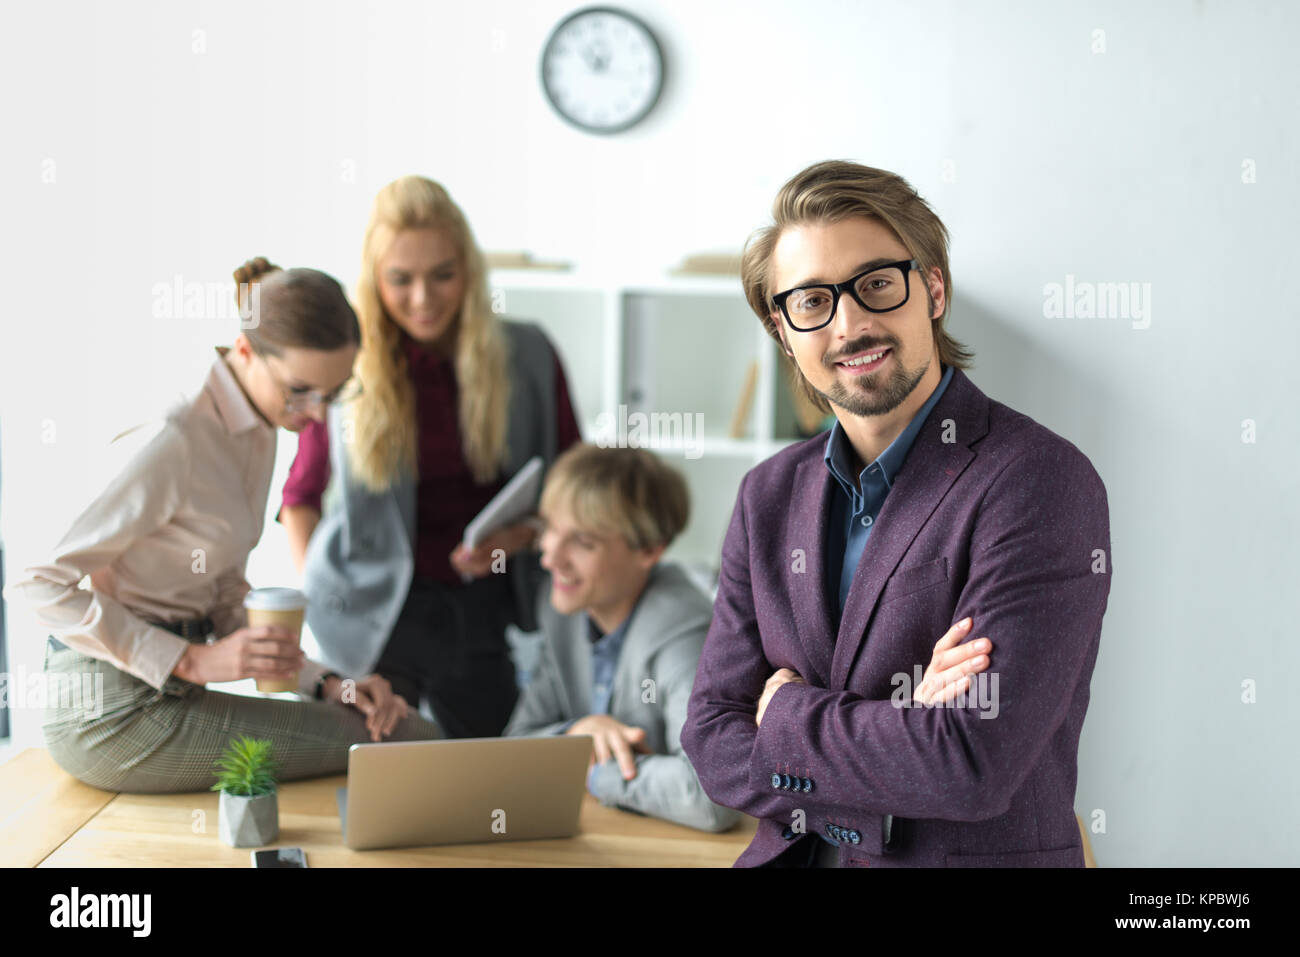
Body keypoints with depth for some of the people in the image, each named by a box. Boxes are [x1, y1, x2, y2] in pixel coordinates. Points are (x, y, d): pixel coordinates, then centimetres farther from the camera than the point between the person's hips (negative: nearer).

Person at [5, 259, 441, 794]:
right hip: (111, 714, -9)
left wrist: (325, 684, 2)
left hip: (163, 690, 9)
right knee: (407, 743, -15)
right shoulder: (173, 441, -19)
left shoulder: (257, 430, 10)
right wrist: (195, 662, -20)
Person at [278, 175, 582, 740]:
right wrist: (319, 594, 0)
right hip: (377, 618, -1)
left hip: (485, 613, 1)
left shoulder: (527, 358, -1)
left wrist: (520, 536, -11)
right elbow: (301, 495, 10)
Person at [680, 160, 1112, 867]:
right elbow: (714, 742, 3)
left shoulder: (1040, 482, -12)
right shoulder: (770, 496, 7)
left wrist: (788, 716, -6)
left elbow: (975, 764, -19)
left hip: (981, 857, -4)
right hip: (792, 857, 4)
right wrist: (901, 728, -12)